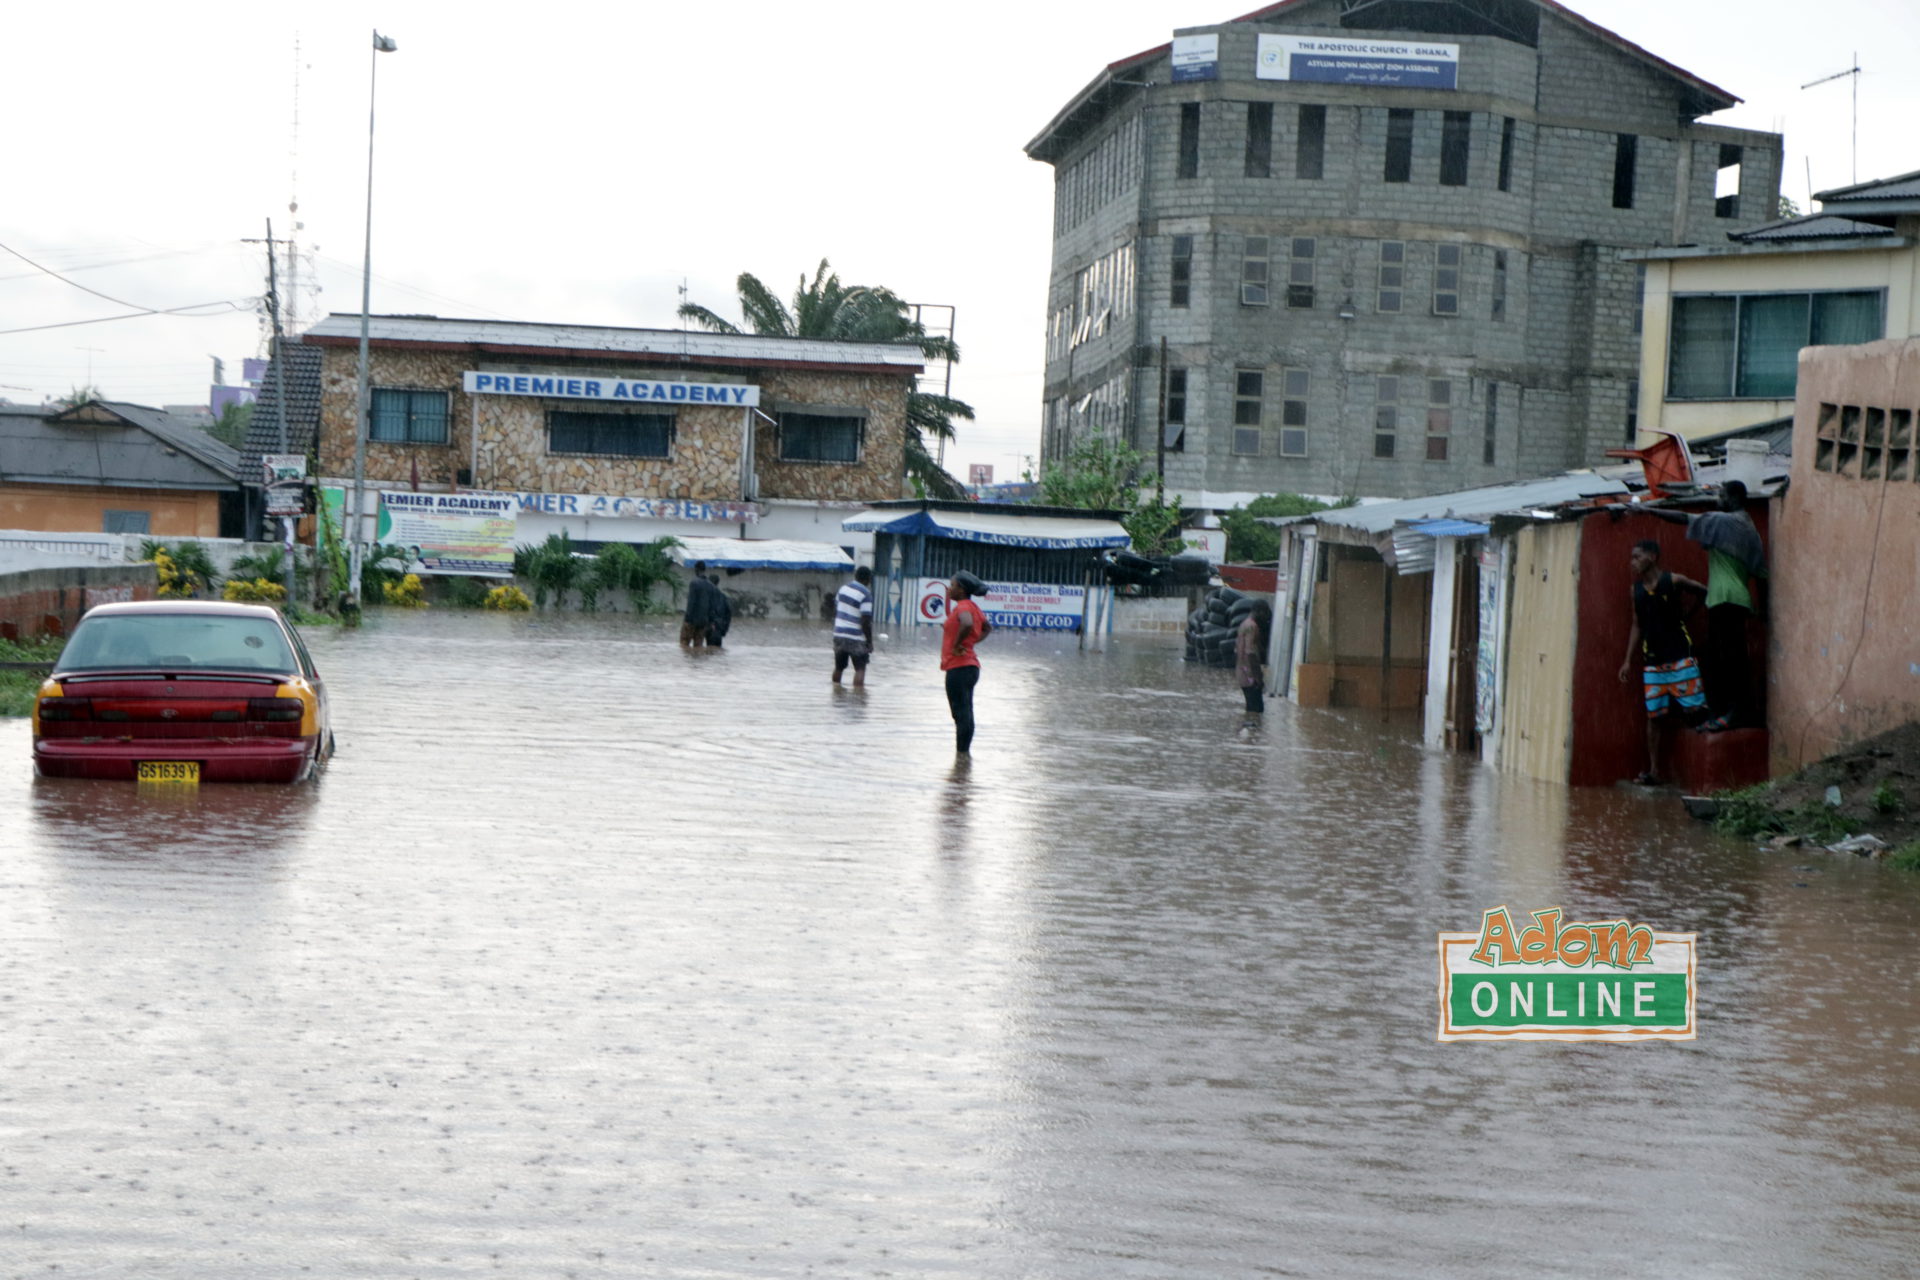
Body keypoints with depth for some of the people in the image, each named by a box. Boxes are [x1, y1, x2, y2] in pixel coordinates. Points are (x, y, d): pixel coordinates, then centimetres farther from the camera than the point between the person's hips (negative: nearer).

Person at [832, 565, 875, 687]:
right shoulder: (865, 595, -15)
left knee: (839, 667, 18)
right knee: (860, 668, -3)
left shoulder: (843, 589, 6)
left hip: (838, 635, 6)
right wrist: (869, 642, -9)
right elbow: (865, 622, -18)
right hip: (856, 638, -6)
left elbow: (835, 612, 16)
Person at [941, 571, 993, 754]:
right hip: (970, 666, 10)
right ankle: (965, 752, 19)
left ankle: (962, 753, -6)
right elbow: (988, 628, 28)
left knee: (961, 714, -7)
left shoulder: (963, 607, -15)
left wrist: (957, 644, -23)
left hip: (959, 668, -10)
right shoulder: (973, 607, 14)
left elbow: (967, 624, -36)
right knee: (964, 714, 14)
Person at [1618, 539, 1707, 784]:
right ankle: (1654, 771, 8)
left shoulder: (1673, 581, -5)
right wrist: (1628, 661, 12)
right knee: (1654, 715, 4)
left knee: (1694, 707, -9)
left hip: (1680, 656, -4)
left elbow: (1707, 593, 6)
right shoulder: (1637, 589, 9)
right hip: (1653, 660, 4)